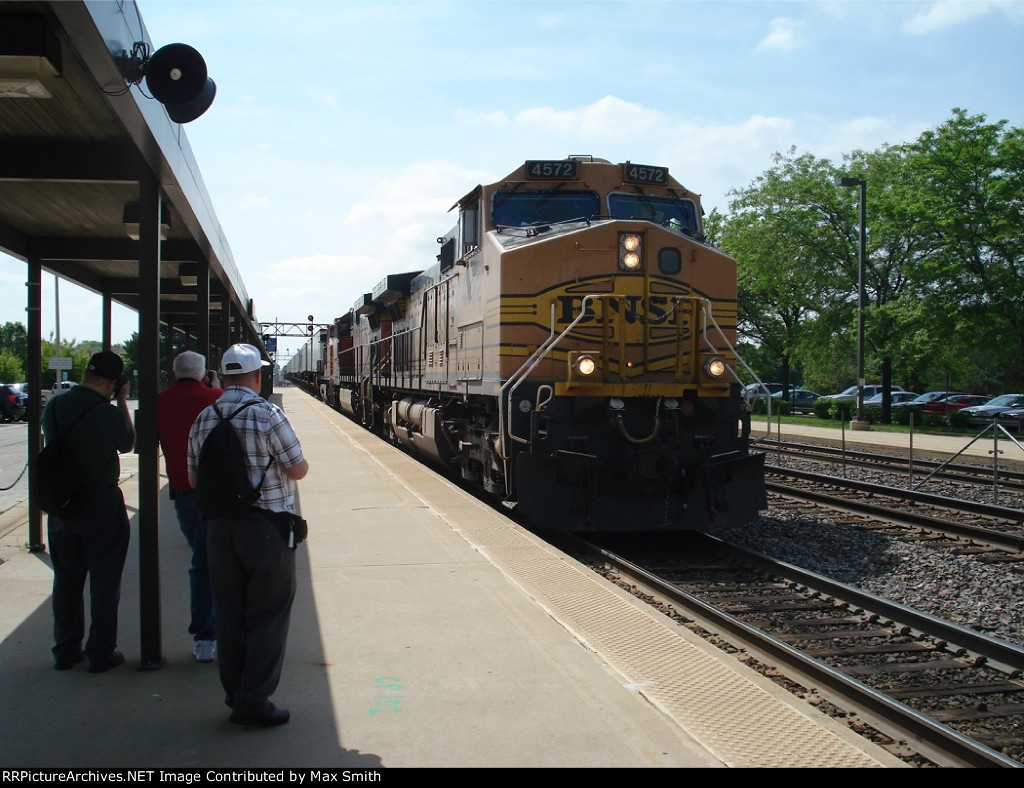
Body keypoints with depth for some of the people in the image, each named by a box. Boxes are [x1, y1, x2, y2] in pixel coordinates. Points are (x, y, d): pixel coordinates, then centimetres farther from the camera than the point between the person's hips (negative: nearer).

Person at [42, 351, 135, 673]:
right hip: (101, 504, -5)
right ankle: (101, 653, 11)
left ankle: (66, 650, 24)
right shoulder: (108, 414, -19)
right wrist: (122, 402, 6)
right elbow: (128, 444, 1)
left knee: (66, 579, 16)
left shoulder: (54, 406, -3)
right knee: (104, 580, 6)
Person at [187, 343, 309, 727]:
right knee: (267, 616, 3)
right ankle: (254, 702, 4)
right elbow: (298, 469, -11)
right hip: (266, 528, -5)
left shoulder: (203, 419, 5)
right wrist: (299, 461, 11)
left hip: (219, 527, 6)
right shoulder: (267, 414, -13)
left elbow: (194, 479, 10)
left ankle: (235, 696, 22)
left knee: (229, 613, 14)